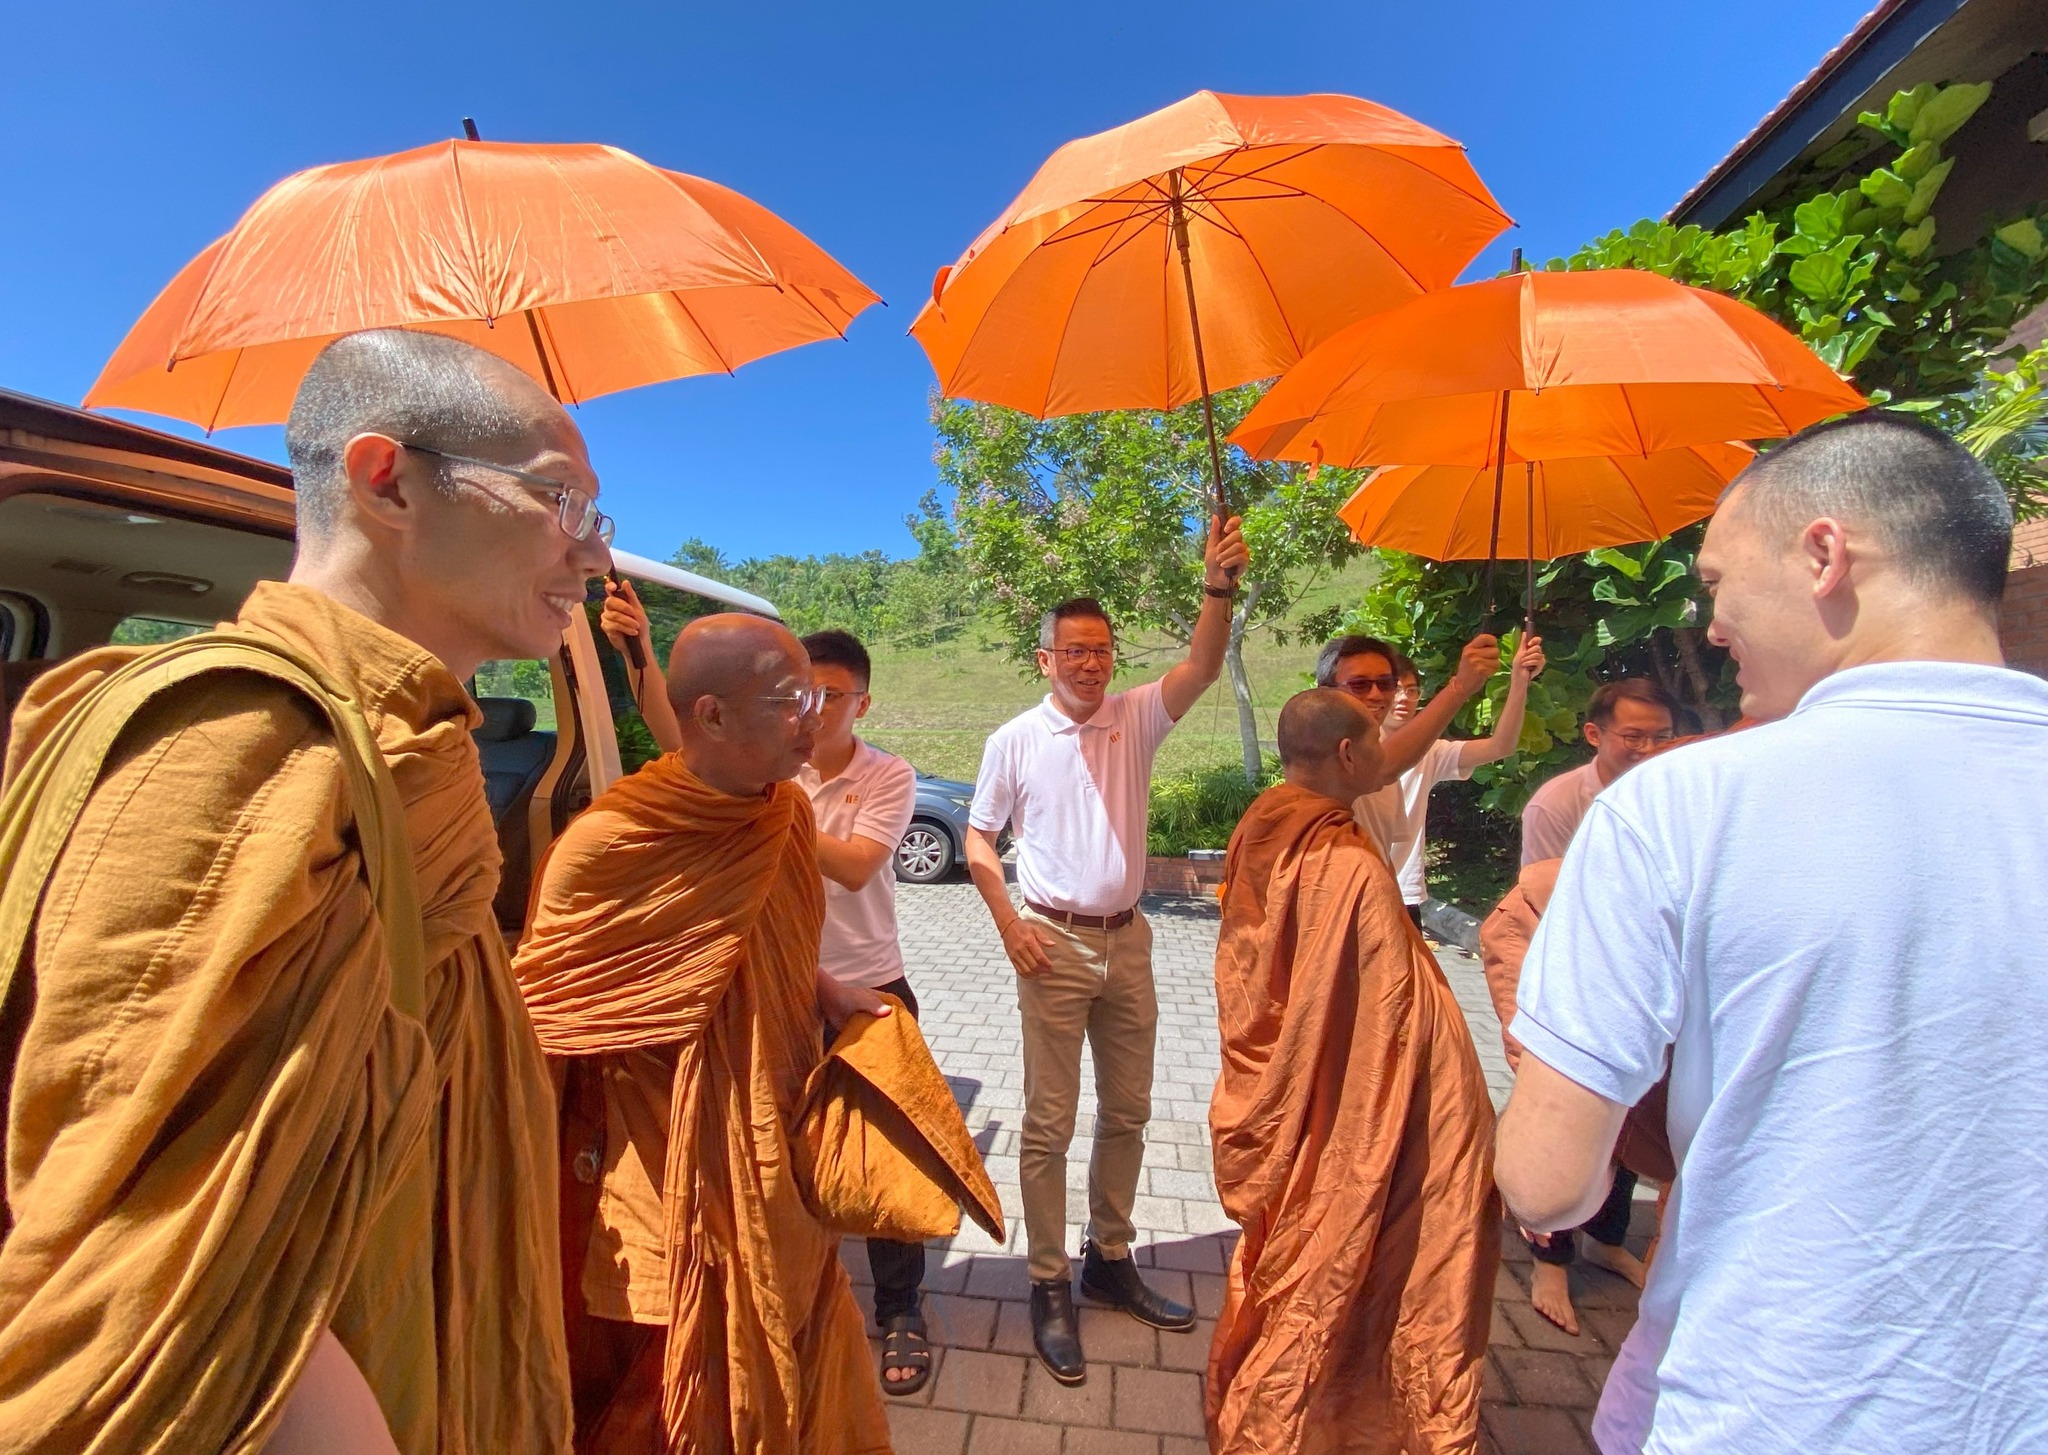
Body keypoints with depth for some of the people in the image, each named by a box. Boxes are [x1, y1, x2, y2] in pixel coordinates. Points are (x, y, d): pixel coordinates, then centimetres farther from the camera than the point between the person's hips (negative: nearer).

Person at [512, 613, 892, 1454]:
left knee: (794, 1367, 22)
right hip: (672, 1174, -5)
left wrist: (823, 992, -2)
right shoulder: (608, 842, -21)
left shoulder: (790, 811, -3)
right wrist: (572, 1154, -7)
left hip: (778, 1157, 5)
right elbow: (543, 1013, -9)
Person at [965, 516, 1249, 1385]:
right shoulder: (1014, 740, -5)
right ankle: (1050, 1287, 21)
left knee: (1127, 1112, 16)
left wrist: (1218, 589, -31)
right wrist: (1008, 923, -10)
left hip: (1127, 939, 4)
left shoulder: (1135, 718, 1)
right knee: (1049, 1124, 4)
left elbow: (1203, 669, -15)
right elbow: (978, 839, 1)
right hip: (1054, 945, -3)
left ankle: (1110, 1261, 35)